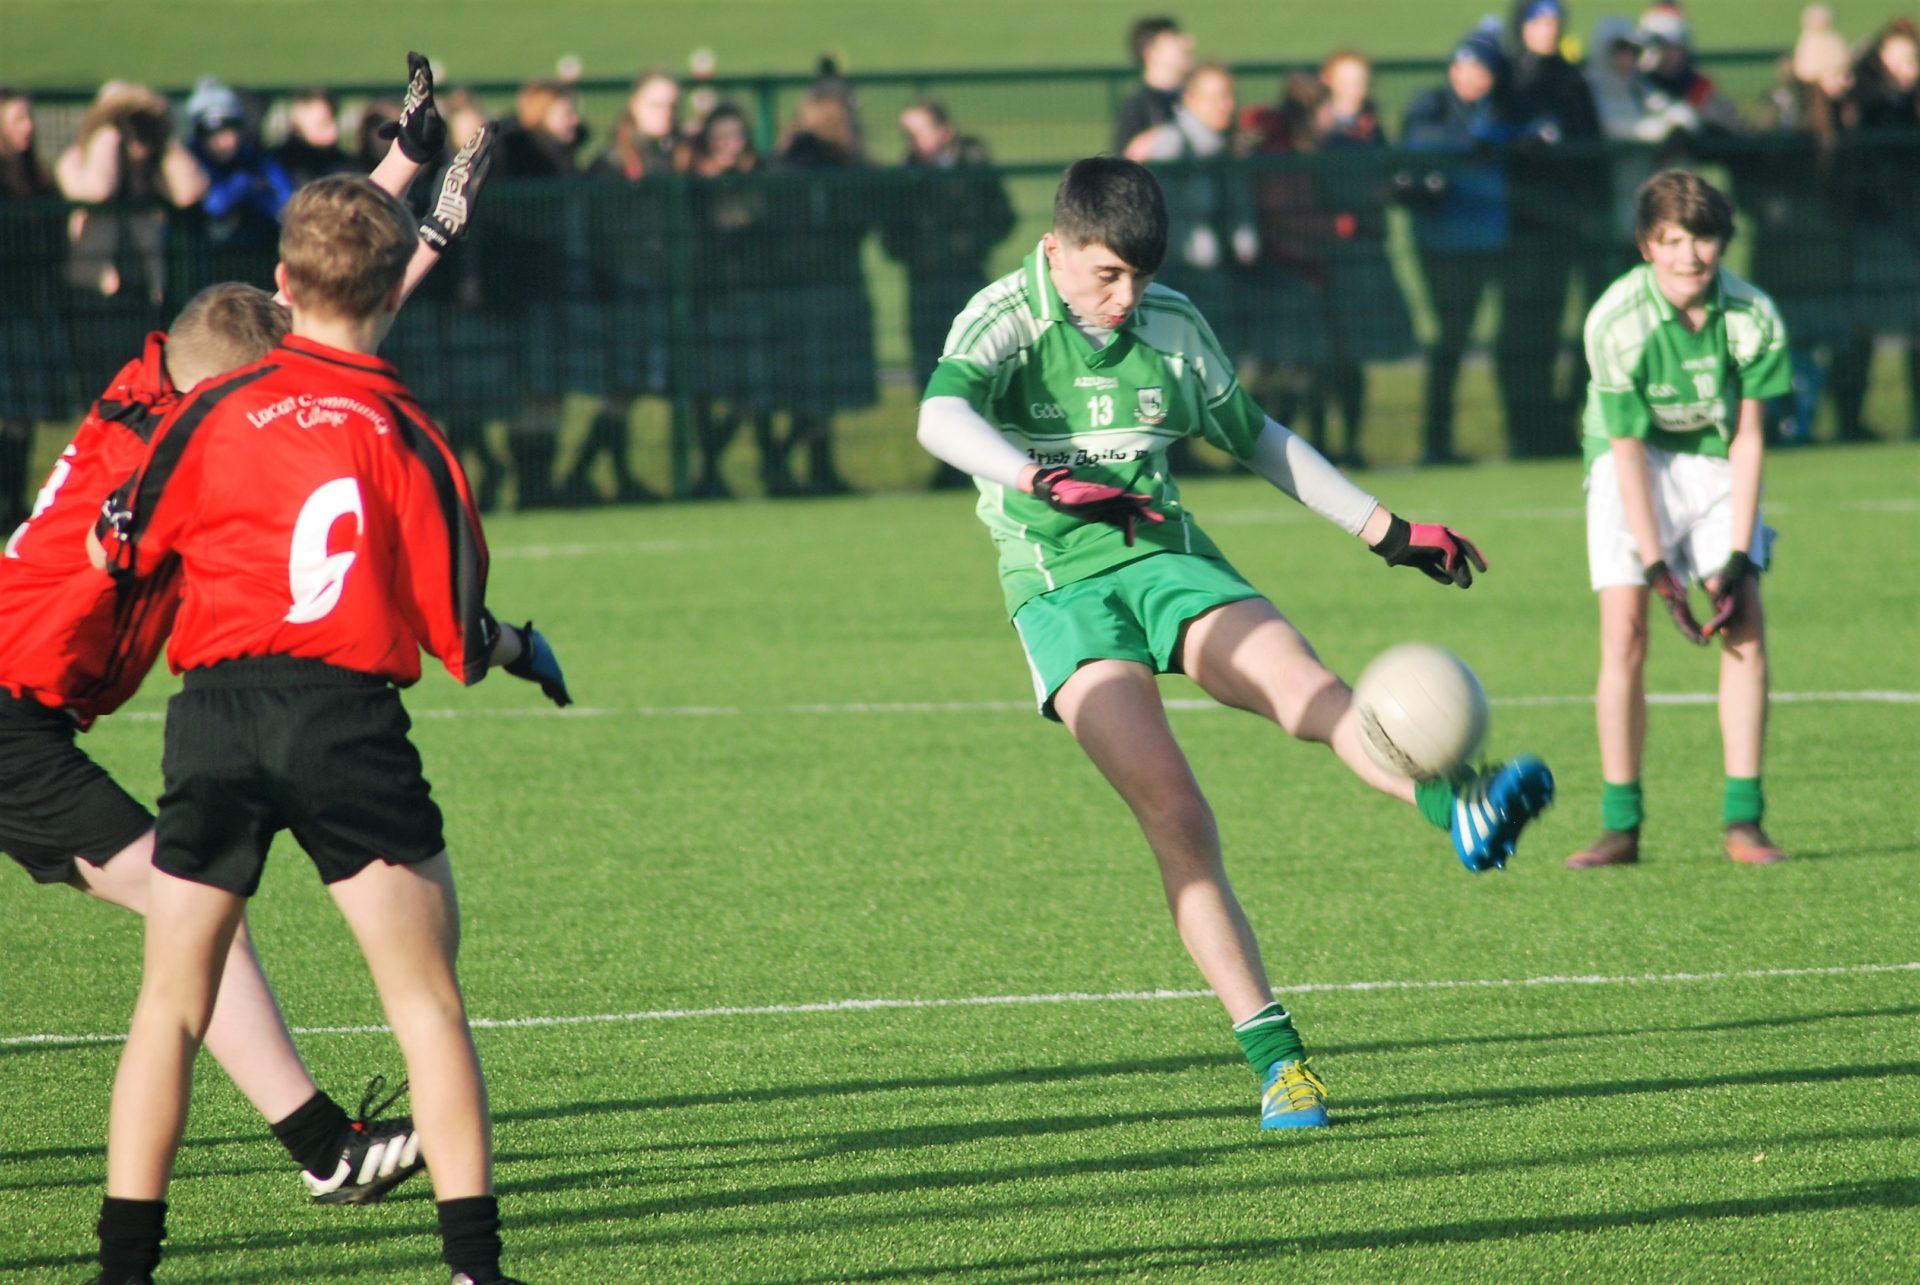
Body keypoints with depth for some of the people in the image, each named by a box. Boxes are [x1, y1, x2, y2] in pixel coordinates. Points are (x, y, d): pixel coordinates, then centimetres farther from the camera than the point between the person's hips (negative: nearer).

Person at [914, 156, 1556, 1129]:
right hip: (1062, 585, -4)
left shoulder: (1172, 325, 10)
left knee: (1301, 682, -27)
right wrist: (1047, 482, -45)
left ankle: (1460, 810, -53)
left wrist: (1385, 530, 24)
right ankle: (1271, 1053, -18)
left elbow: (1254, 436, 25)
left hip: (1169, 558, 4)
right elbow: (941, 418, -28)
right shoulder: (1005, 320, -7)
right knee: (1174, 811, -19)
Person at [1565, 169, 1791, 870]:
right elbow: (1627, 452, -19)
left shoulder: (1753, 317, -19)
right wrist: (1657, 570, -22)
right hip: (1633, 462, -2)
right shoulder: (1616, 322, -25)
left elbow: (1748, 438, -11)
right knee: (1623, 633, -13)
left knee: (1745, 624, -12)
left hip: (1716, 462, 2)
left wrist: (1737, 557, -17)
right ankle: (1621, 825, -6)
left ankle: (1742, 819, -9)